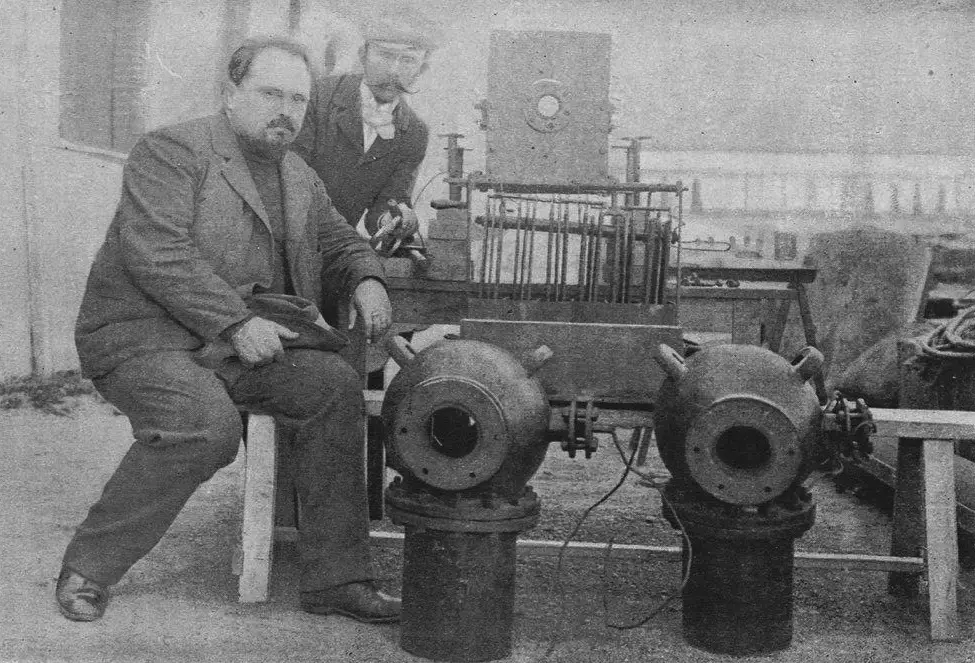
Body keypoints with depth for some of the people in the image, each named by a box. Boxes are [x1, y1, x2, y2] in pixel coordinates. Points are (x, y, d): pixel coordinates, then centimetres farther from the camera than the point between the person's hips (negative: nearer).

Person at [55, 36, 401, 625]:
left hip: (242, 342, 6)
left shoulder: (301, 179, 18)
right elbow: (155, 253, -16)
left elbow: (340, 244, 28)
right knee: (207, 423, -33)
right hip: (143, 336, -6)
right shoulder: (171, 151, -5)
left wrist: (366, 280, 4)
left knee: (335, 384, -19)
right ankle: (87, 569, -13)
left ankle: (336, 578, -12)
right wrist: (235, 321, -22)